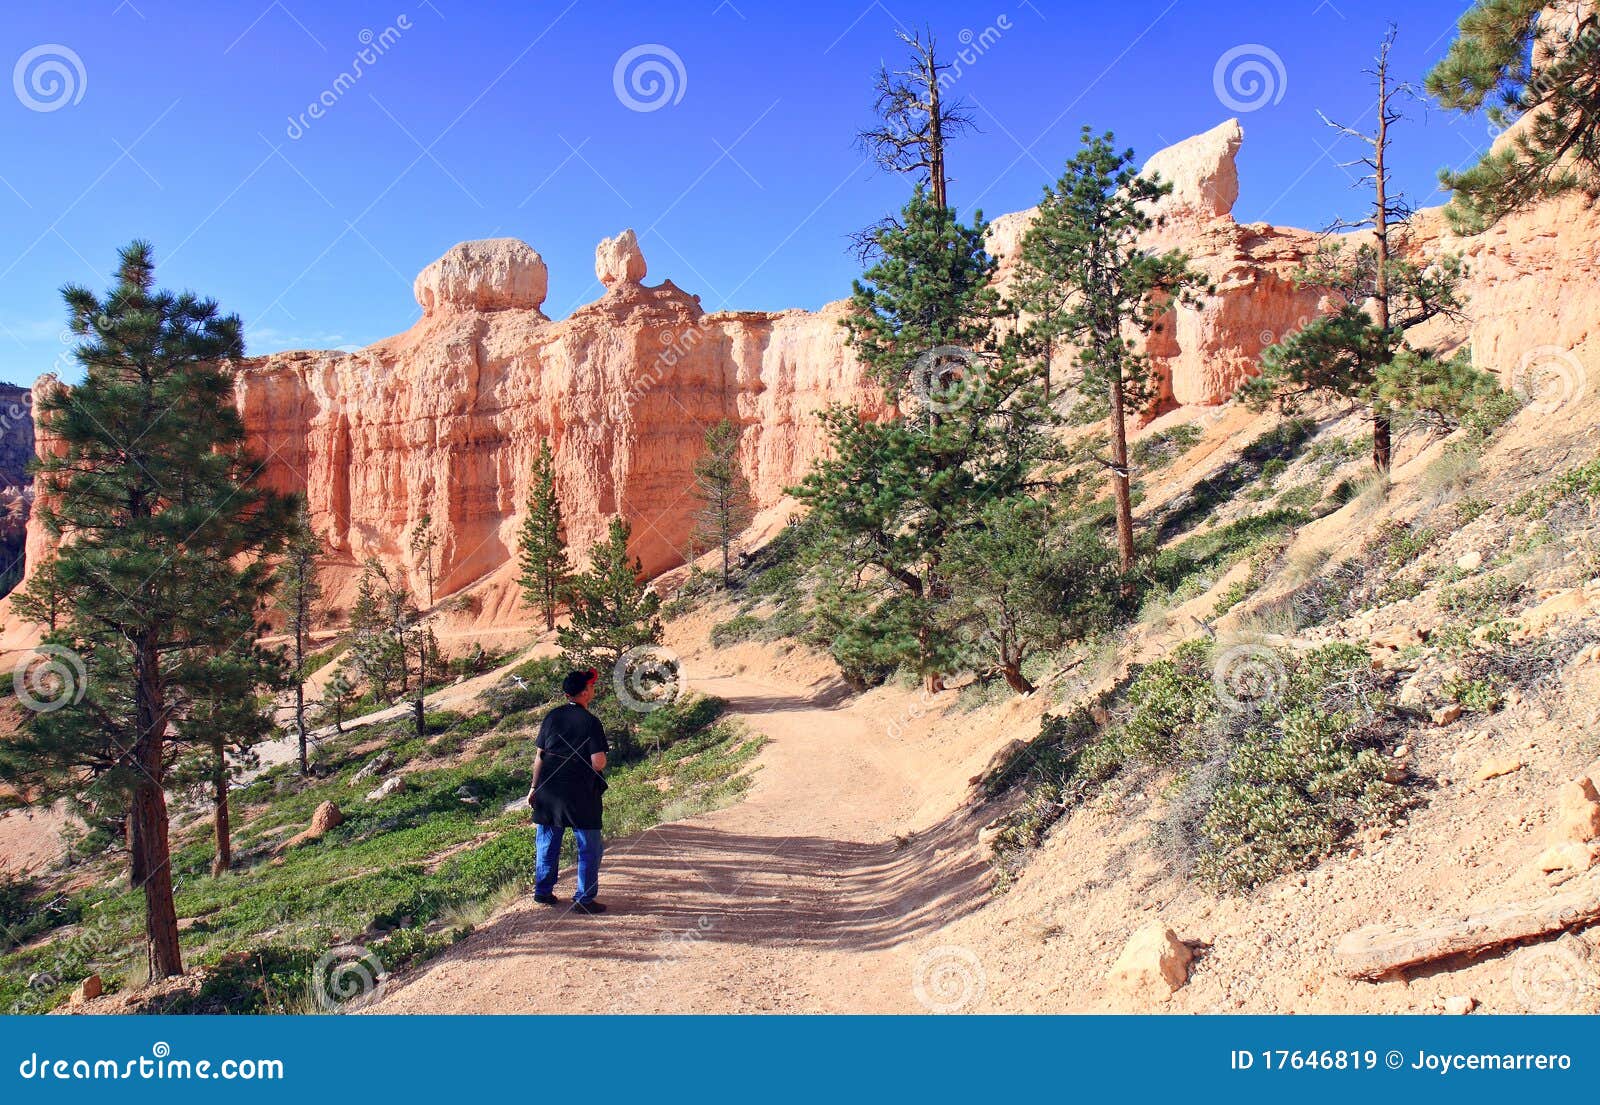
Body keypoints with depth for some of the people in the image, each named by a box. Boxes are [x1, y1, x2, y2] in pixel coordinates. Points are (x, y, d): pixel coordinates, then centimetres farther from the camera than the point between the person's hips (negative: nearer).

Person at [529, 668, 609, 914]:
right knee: (589, 848, 6)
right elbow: (598, 763, -17)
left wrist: (534, 787, 16)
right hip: (580, 795, -5)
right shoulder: (591, 722, -12)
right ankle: (584, 899, 8)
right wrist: (602, 756, 6)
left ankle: (543, 892, 27)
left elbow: (539, 757, 7)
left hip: (548, 791, 5)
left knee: (548, 843, 18)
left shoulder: (552, 717, 3)